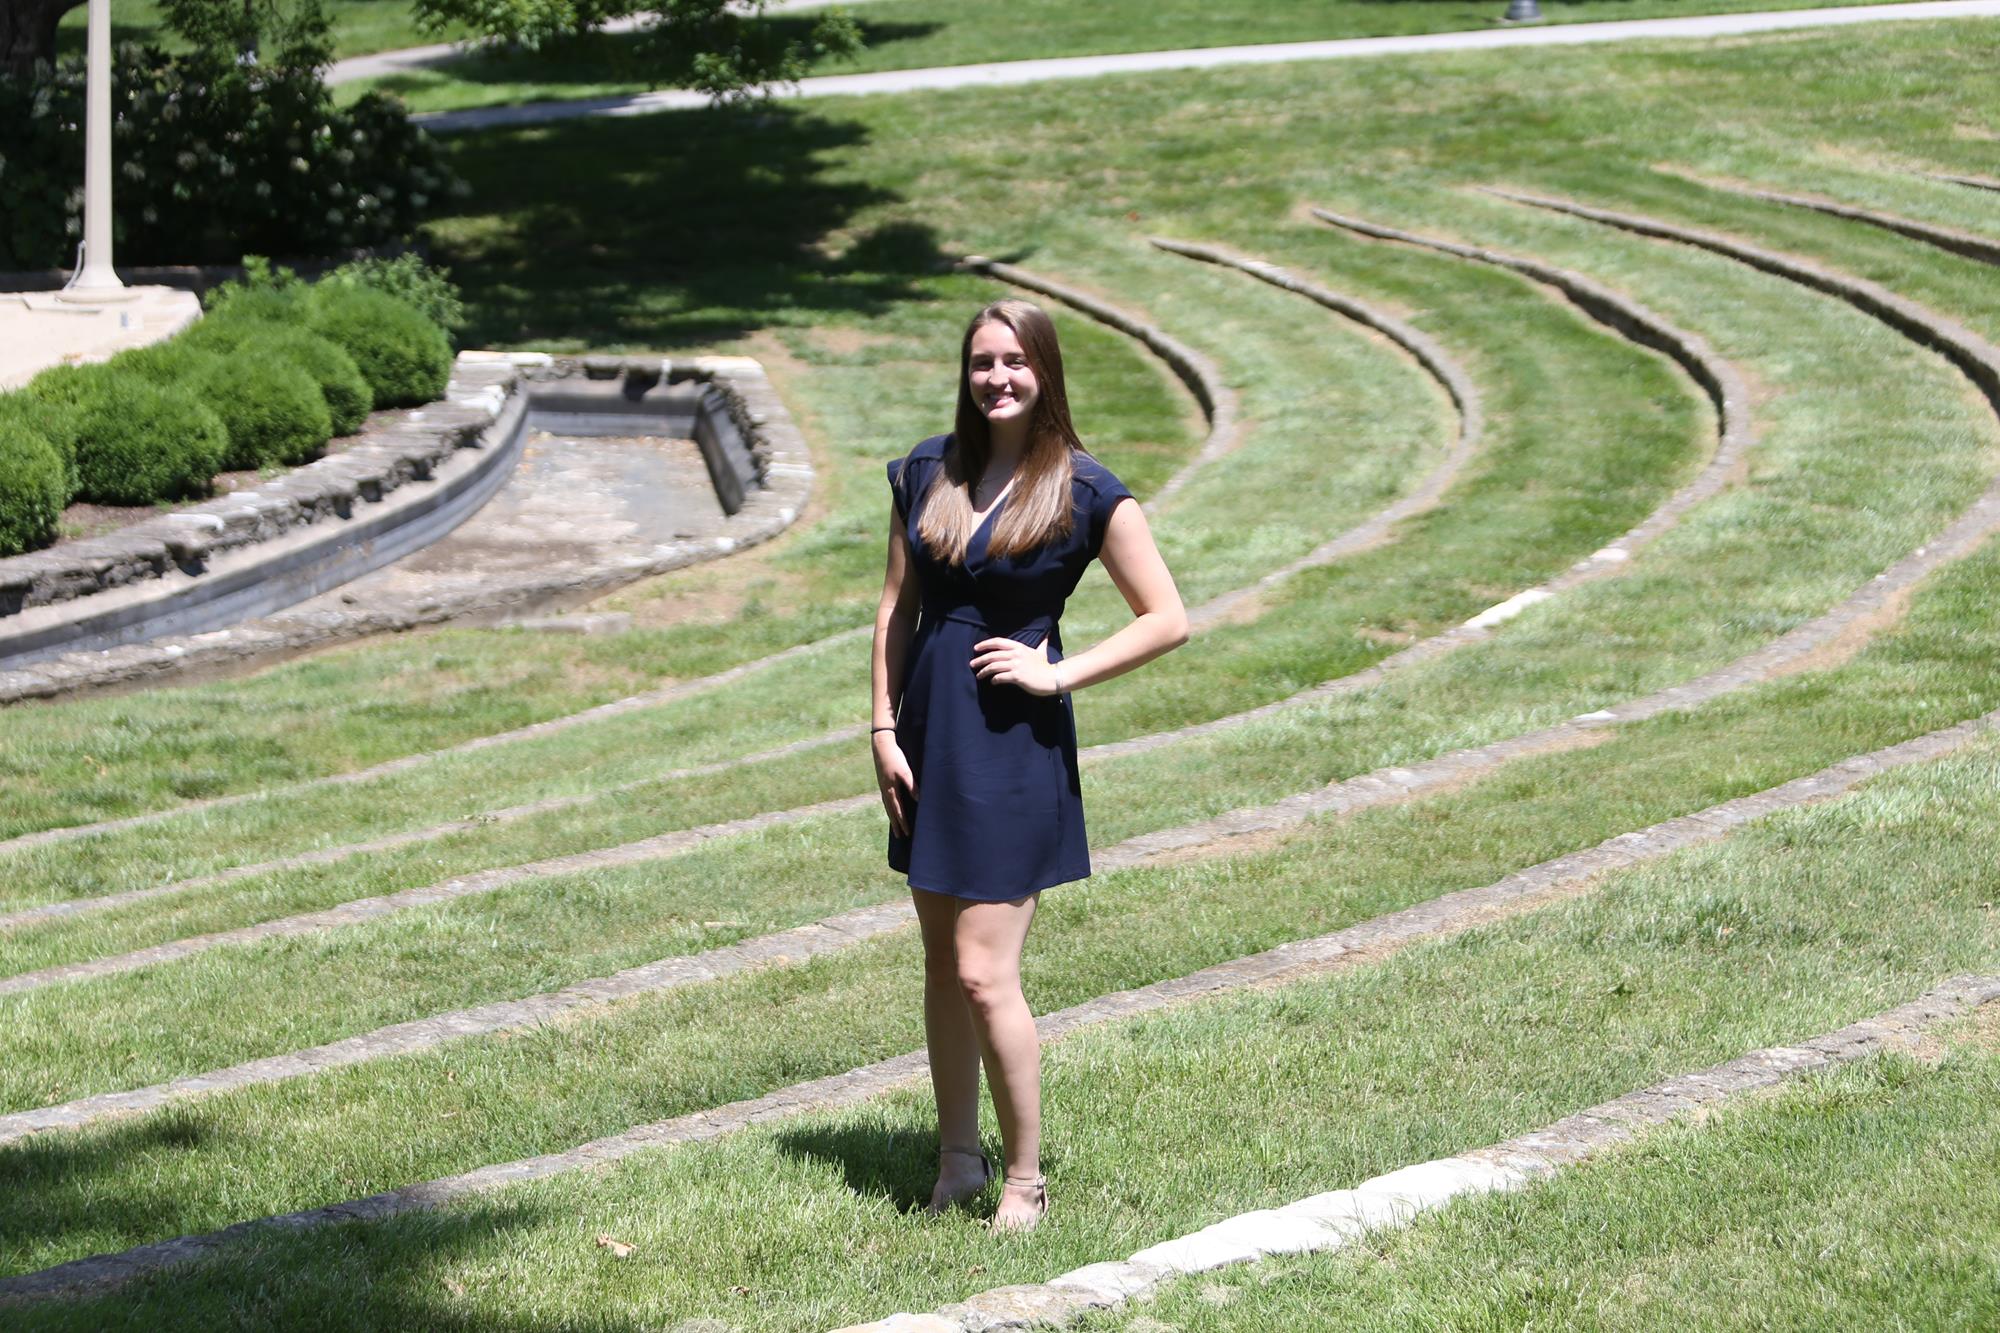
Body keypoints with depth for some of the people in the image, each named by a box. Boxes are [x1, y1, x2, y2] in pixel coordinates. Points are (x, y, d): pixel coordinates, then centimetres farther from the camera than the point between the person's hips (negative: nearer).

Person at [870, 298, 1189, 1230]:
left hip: (1015, 744, -5)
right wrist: (884, 731, 3)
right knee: (942, 965, 13)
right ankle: (958, 1159, 25)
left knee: (984, 974, -9)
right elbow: (895, 607, 10)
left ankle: (1024, 1179, 5)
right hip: (929, 734, 5)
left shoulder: (1086, 493, -7)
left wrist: (1057, 675, -10)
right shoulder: (927, 472, 6)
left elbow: (1168, 620, -4)